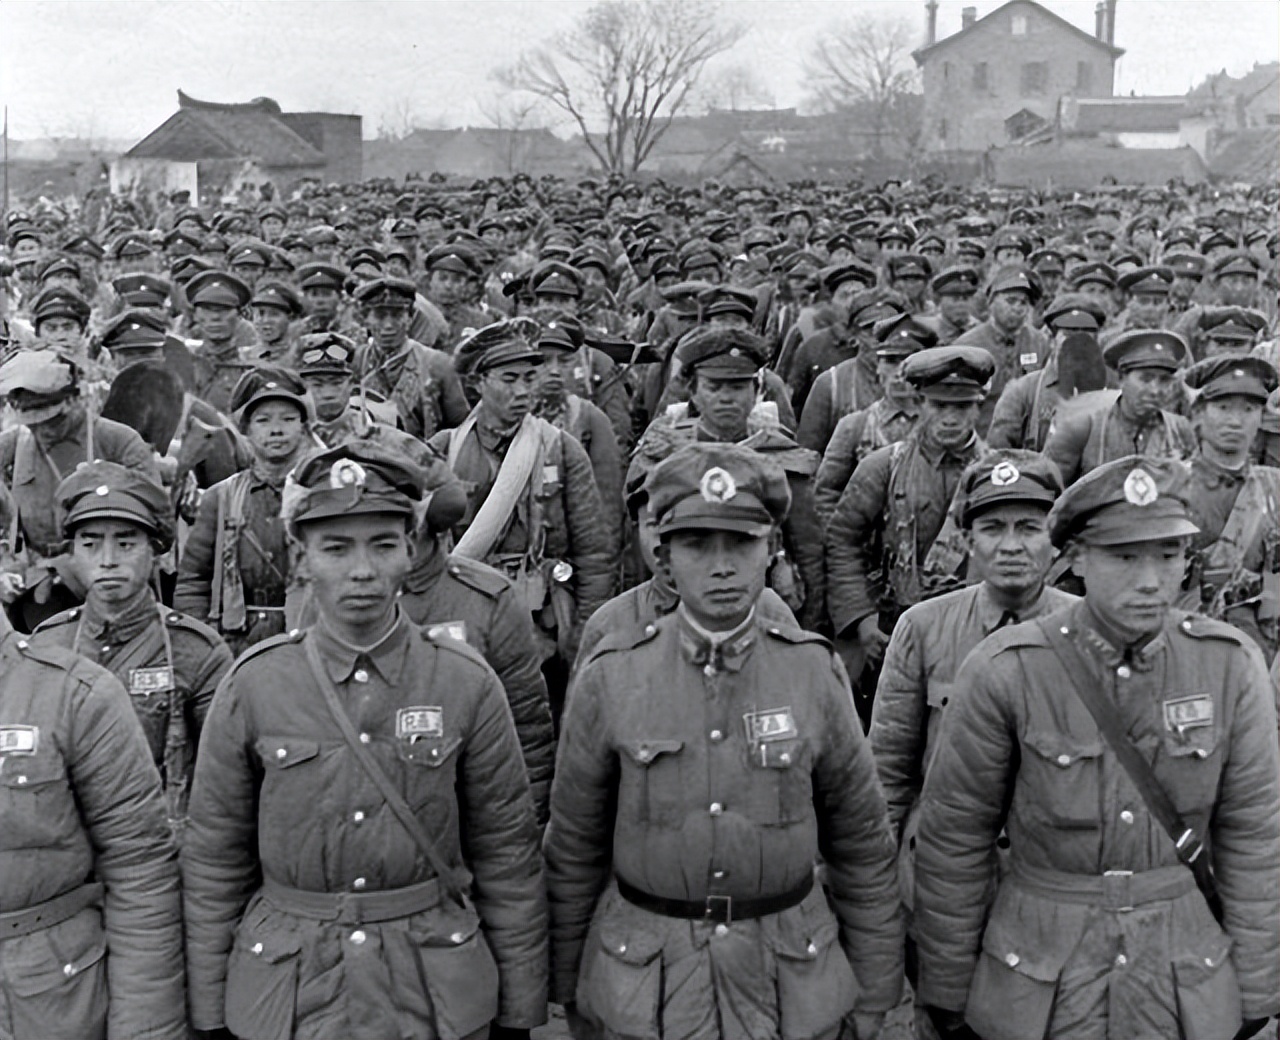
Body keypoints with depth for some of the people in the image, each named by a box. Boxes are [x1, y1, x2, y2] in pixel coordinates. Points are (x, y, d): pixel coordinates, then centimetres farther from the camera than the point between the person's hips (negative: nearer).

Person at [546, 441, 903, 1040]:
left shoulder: (813, 672, -5)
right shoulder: (610, 678, -8)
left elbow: (862, 848, 2)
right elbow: (574, 849, 1)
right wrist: (569, 991, 7)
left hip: (793, 986, 1)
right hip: (640, 990, -1)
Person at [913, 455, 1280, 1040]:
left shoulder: (1230, 666, -8)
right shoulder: (1005, 671, -15)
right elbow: (952, 839, -8)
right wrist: (947, 993, -2)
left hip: (1190, 988, 2)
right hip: (1038, 988, -2)